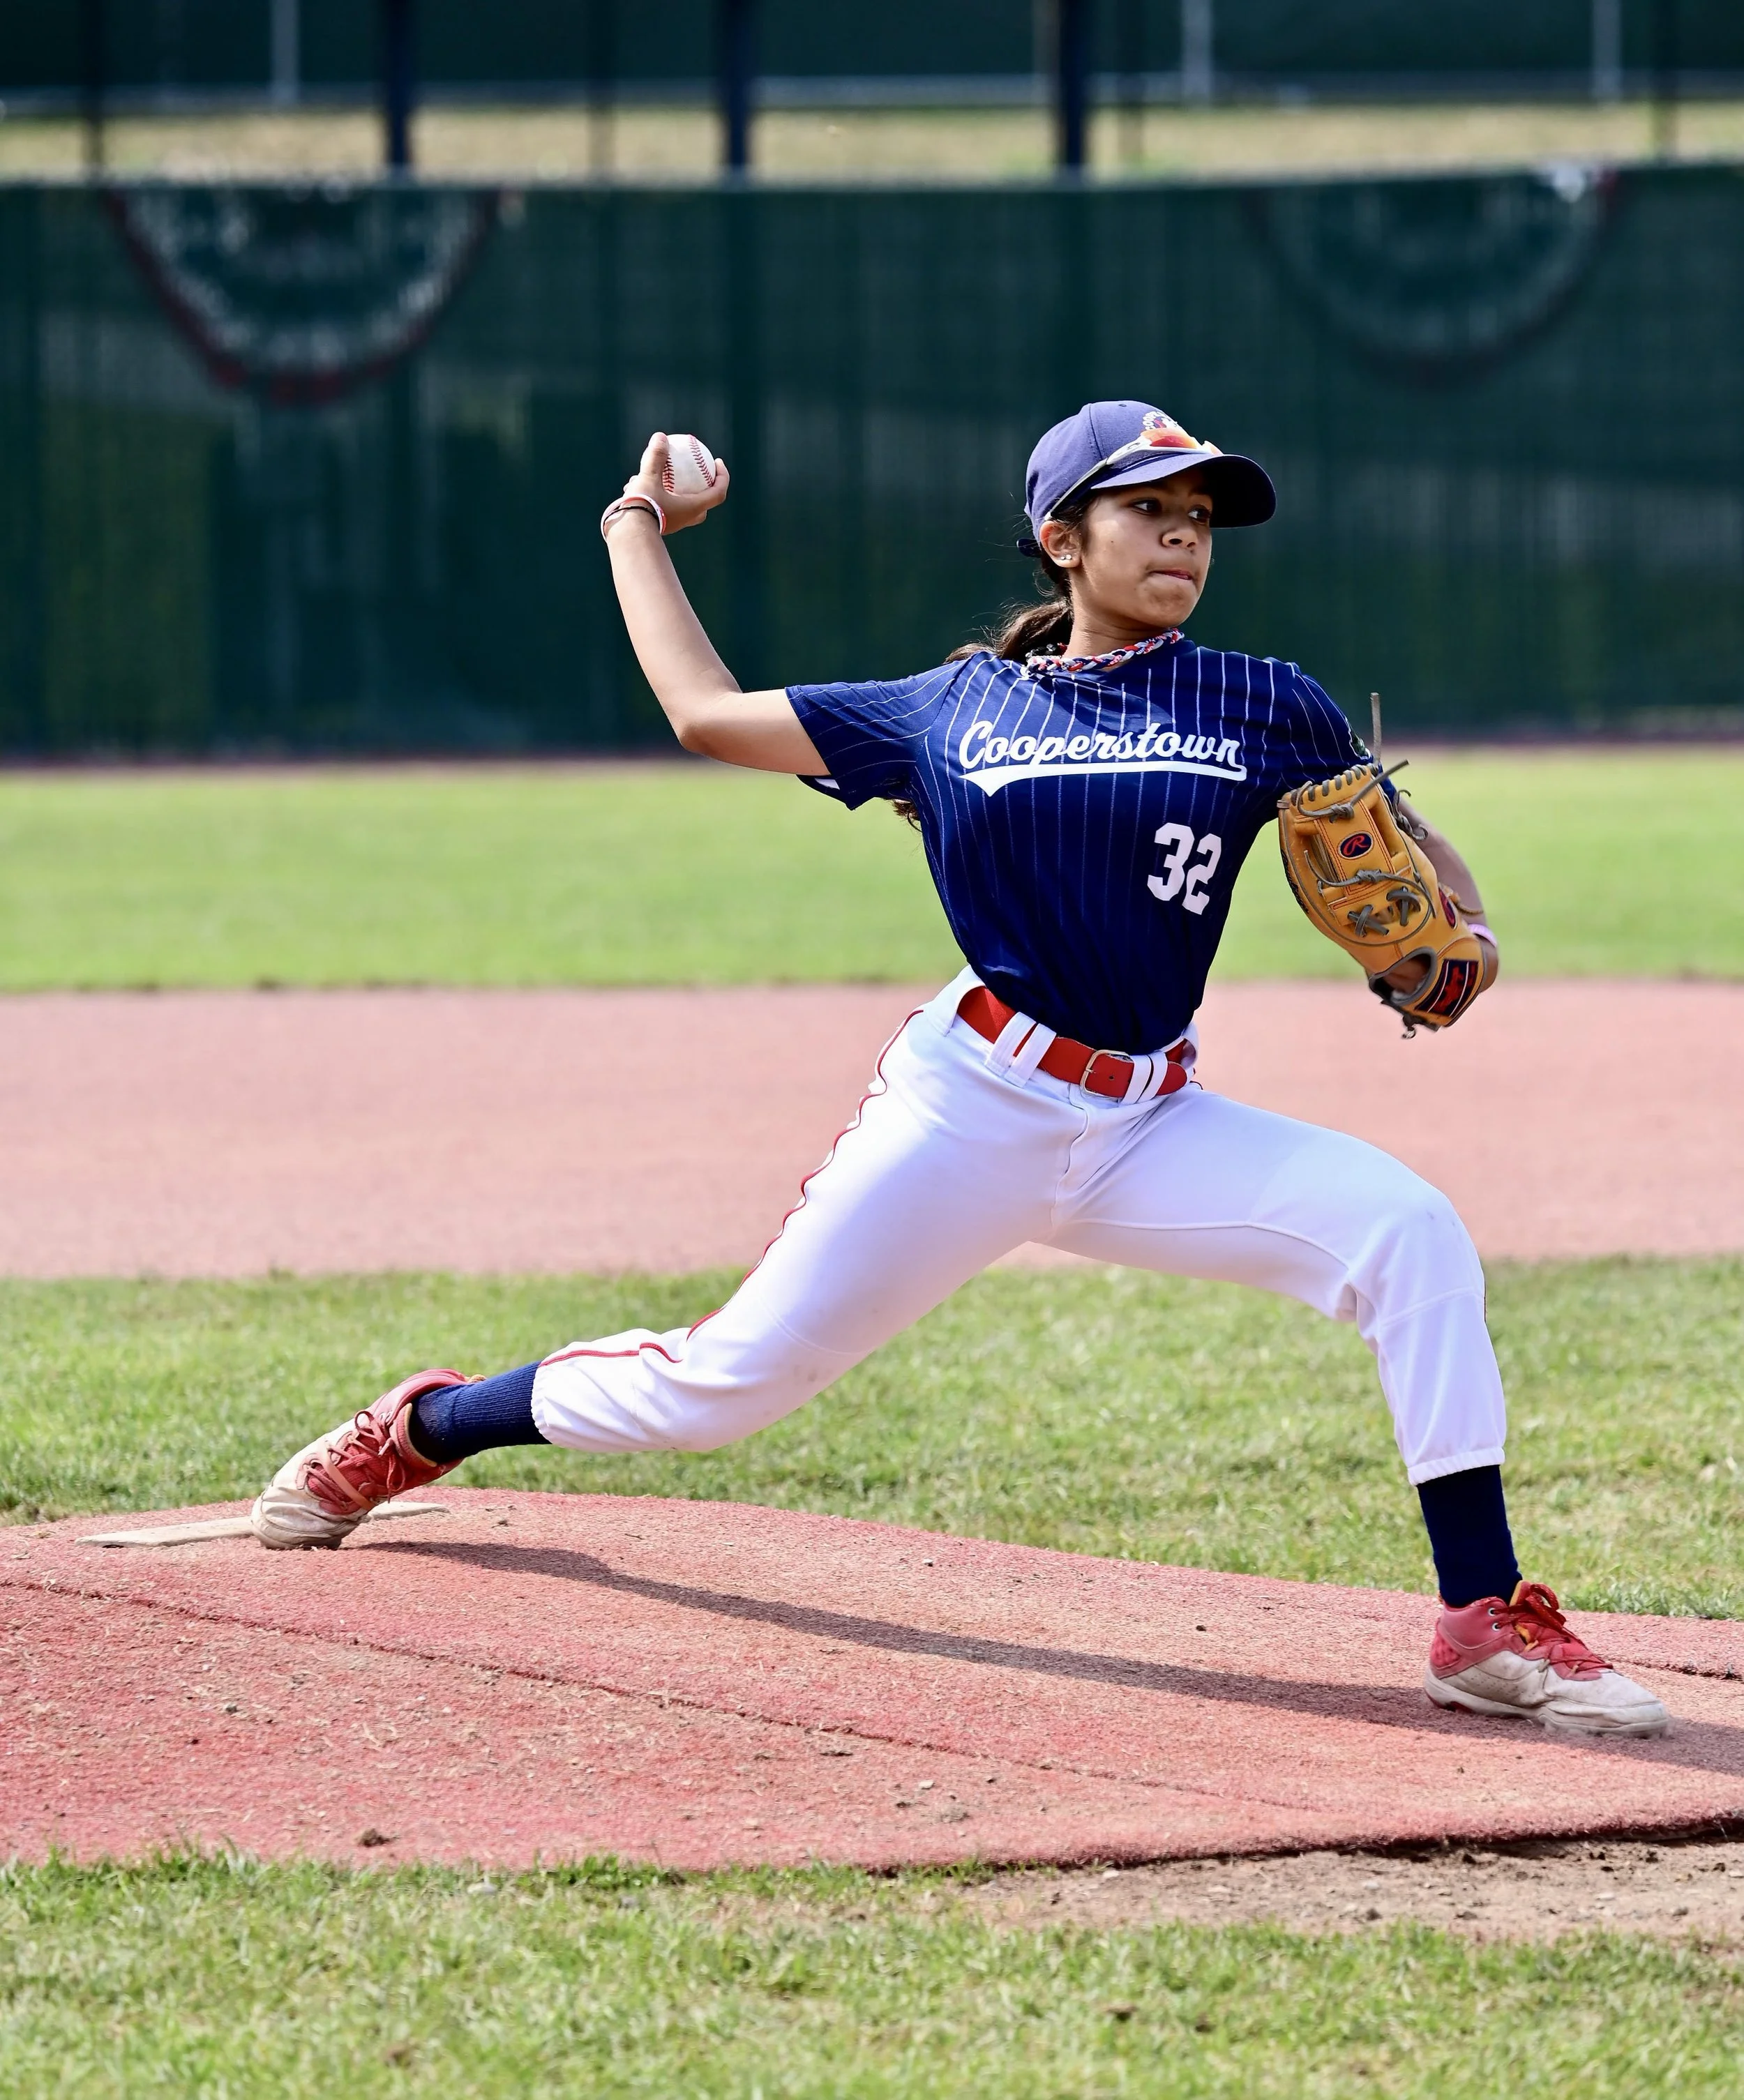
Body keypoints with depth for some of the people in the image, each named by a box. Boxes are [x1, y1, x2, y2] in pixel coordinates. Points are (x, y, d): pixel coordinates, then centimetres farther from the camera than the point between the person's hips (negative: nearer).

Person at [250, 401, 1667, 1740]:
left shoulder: (1259, 707, 7)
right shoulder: (952, 712, 8)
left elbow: (1409, 854, 13)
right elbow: (705, 710, 16)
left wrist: (1459, 940, -11)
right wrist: (637, 527, 27)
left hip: (1155, 1129, 1)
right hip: (971, 1111, -1)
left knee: (1410, 1230, -24)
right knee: (728, 1381, -2)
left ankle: (1488, 1623, -24)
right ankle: (423, 1428, 26)